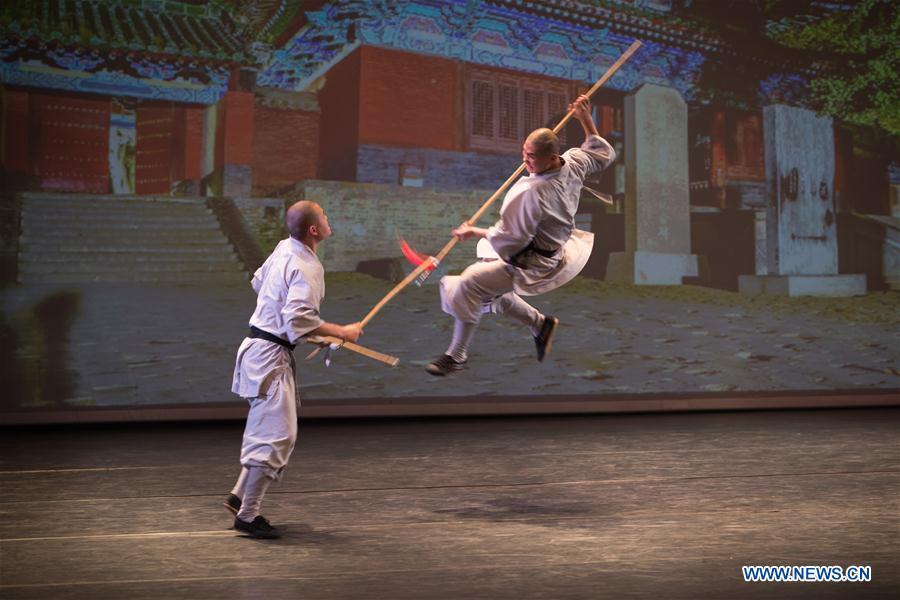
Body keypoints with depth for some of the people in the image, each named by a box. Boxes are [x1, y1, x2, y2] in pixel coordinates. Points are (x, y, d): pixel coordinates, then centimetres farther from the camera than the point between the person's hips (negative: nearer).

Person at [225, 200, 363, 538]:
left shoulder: (284, 249, 7)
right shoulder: (306, 268, -20)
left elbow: (258, 282, 22)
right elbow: (298, 320, -29)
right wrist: (341, 332, -21)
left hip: (261, 349, 10)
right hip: (271, 355, -10)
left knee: (265, 431, 19)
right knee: (276, 435, -7)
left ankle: (240, 496, 25)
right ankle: (247, 516, -2)